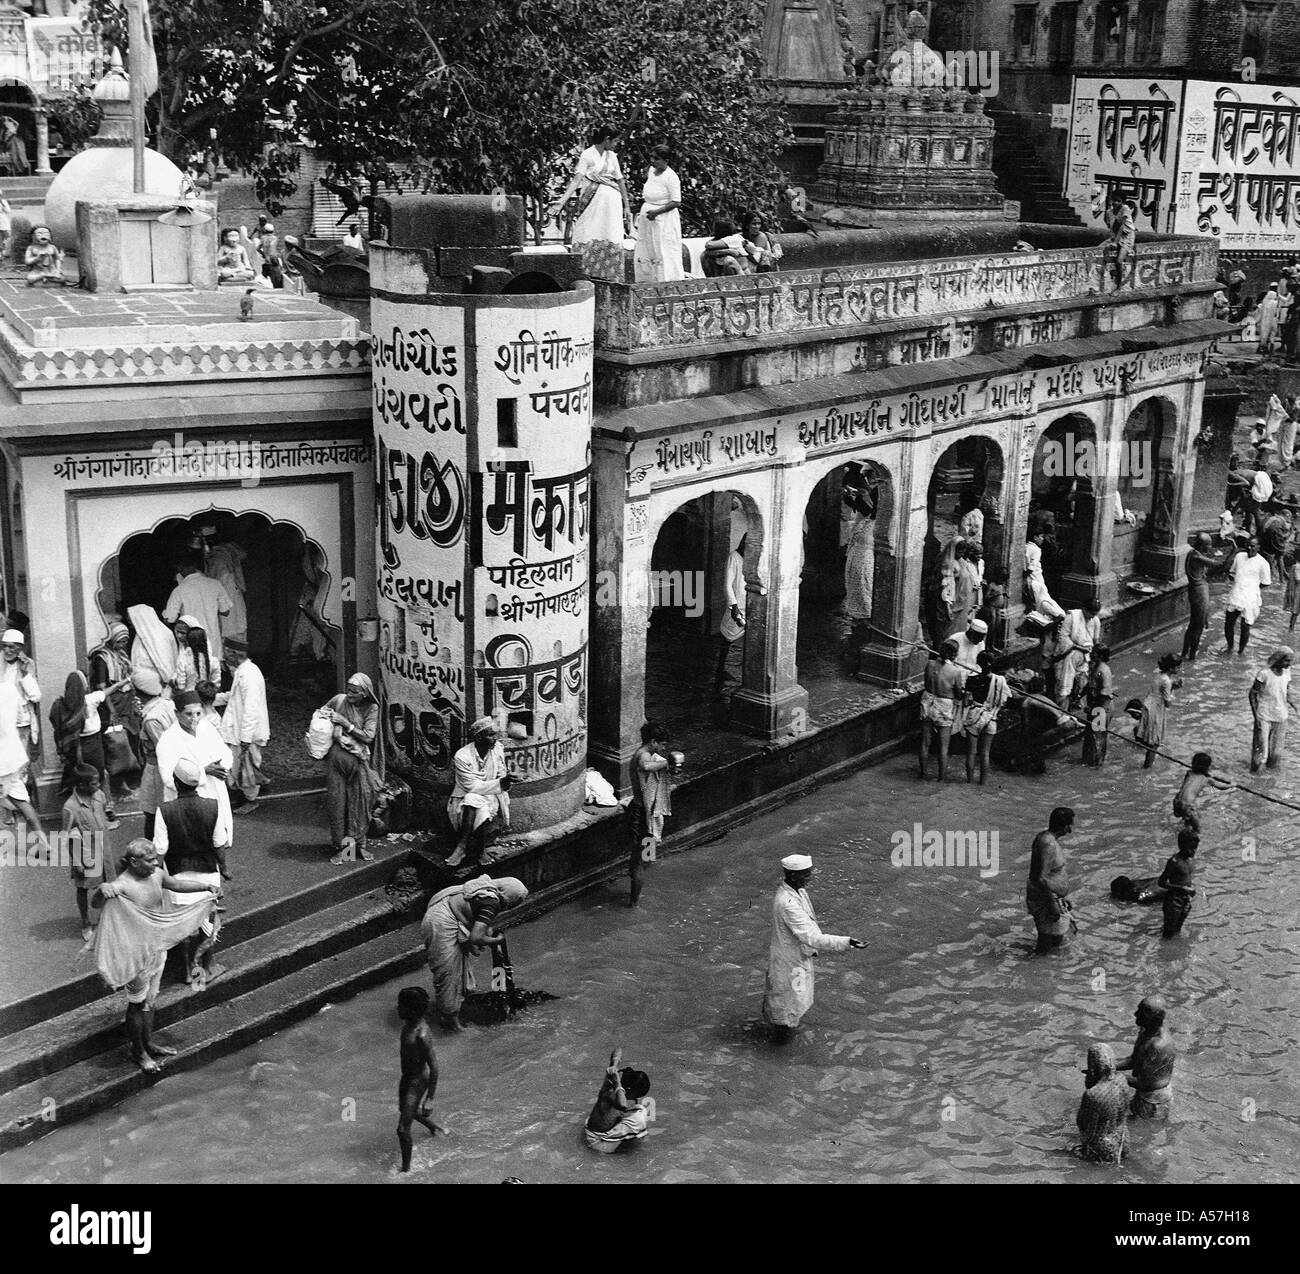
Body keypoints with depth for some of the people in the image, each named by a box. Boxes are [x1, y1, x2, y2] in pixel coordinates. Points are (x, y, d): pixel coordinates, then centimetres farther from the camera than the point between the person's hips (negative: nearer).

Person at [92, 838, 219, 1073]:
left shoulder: (156, 875, -3)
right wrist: (102, 890, -60)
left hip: (158, 947, 7)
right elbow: (95, 902, -38)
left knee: (150, 999, 21)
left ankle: (148, 1043, 36)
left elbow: (178, 885, 14)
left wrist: (207, 887, 6)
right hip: (137, 952, -7)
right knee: (137, 1003, 8)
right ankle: (137, 1051, 24)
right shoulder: (122, 886, -25)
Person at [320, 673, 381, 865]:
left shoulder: (371, 709, -3)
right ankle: (341, 847, 9)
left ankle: (359, 844, 19)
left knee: (360, 802, 4)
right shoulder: (339, 700, -1)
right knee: (336, 801, 0)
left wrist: (345, 723, -14)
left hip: (359, 760, 0)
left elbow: (368, 737, -10)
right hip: (337, 757, 0)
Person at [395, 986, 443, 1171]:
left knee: (403, 1129, -4)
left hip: (418, 1081, -10)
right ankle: (434, 1128, 61)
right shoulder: (408, 1023, -6)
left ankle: (406, 1169, 14)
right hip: (406, 1077, 10)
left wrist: (429, 1099, -26)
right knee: (404, 1109, 33)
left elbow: (434, 1068, -28)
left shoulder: (421, 1034, -33)